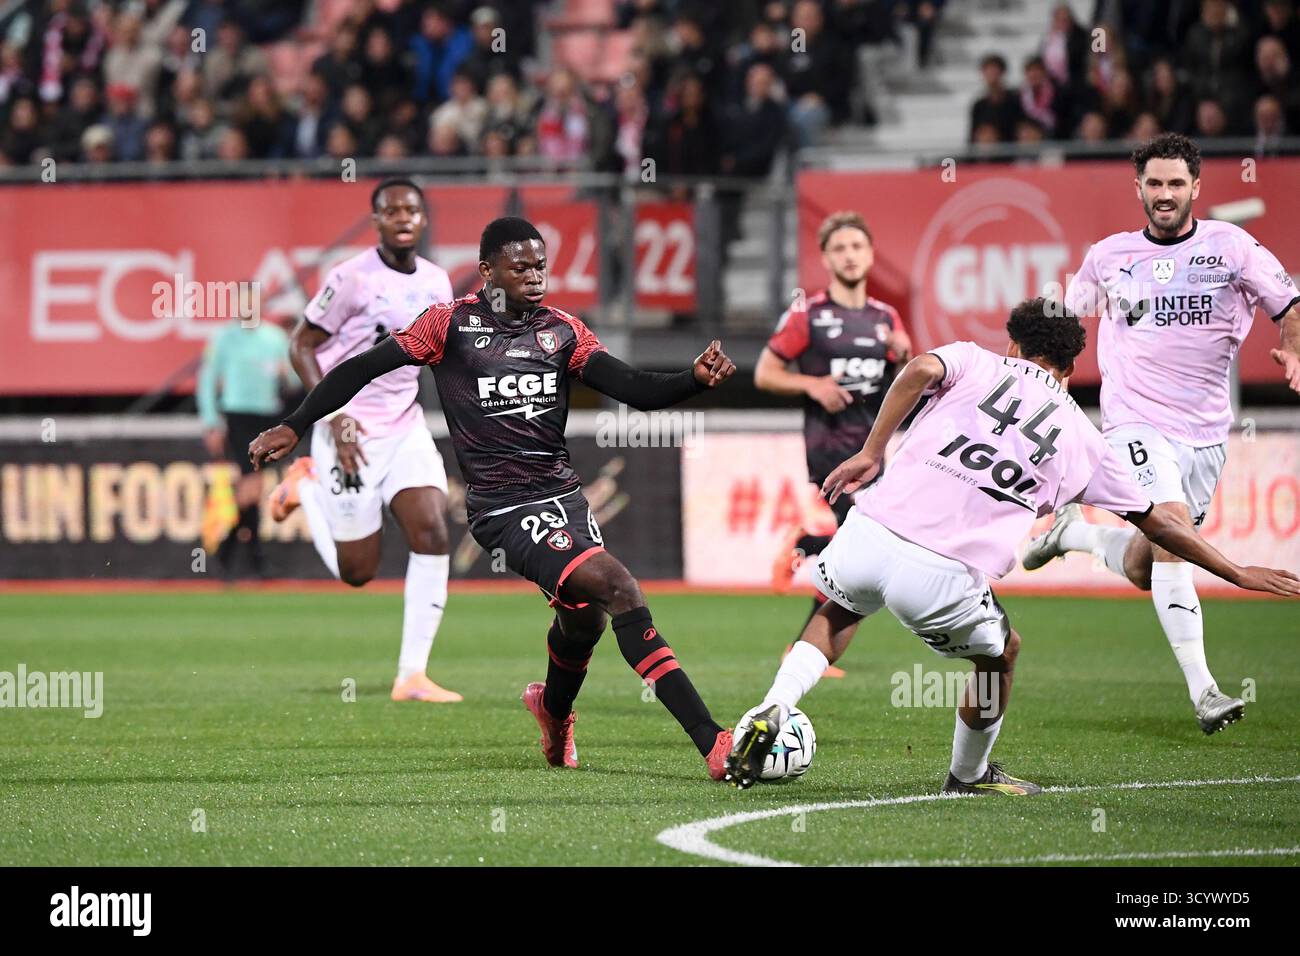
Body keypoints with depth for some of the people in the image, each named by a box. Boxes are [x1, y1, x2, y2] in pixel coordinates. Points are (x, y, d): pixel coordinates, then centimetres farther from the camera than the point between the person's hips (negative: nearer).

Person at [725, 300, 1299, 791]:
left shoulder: (975, 362, 17)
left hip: (869, 534, 1)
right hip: (941, 579, -1)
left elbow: (921, 369, -7)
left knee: (839, 610, 34)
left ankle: (773, 710, 14)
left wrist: (870, 454, -4)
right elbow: (1156, 524, 25)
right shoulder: (1081, 439, 19)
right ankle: (970, 774, 43)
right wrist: (1238, 574, 36)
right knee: (999, 651, 30)